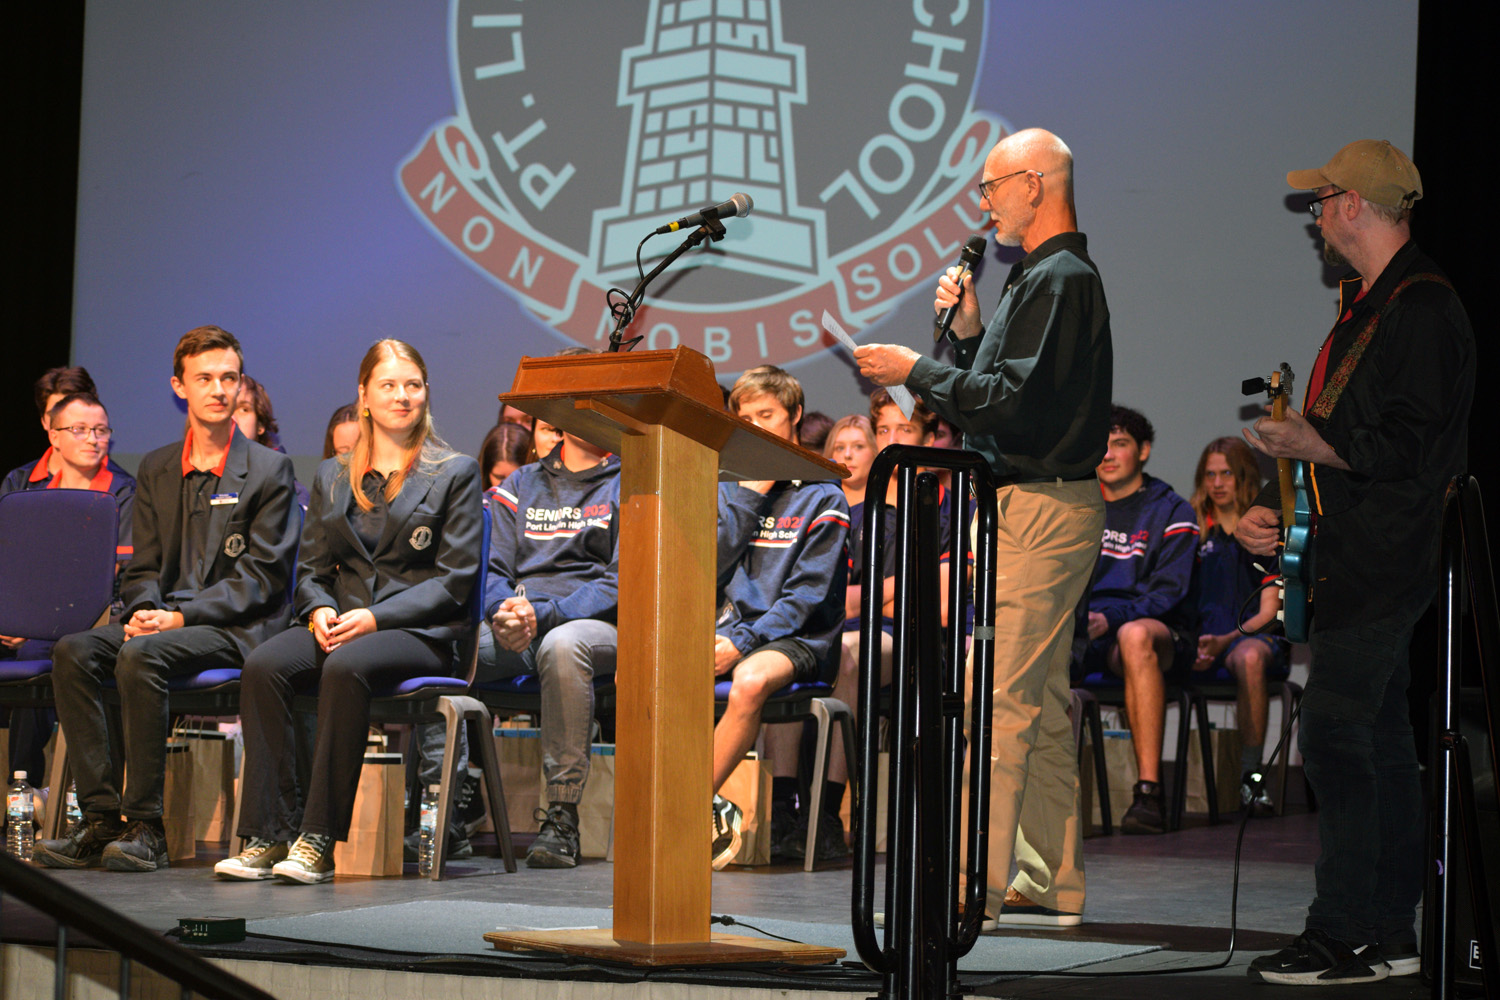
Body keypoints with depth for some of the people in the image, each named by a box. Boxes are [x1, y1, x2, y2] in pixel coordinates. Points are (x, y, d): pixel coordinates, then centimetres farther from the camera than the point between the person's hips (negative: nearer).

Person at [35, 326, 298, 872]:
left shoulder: (269, 469, 0)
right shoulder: (156, 469, 16)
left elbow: (261, 576, -8)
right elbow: (143, 566, 15)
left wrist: (180, 615, -17)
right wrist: (144, 610, -9)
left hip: (237, 628, -5)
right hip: (165, 618, 6)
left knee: (139, 655, -33)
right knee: (73, 651, -21)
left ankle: (147, 825, -28)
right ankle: (101, 817, -22)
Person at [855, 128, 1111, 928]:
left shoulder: (1060, 280, -13)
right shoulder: (1044, 276, 20)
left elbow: (1013, 402, -21)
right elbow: (1006, 387, 20)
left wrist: (916, 372, -13)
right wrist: (967, 331, 6)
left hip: (1041, 508, -11)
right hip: (1035, 506, 11)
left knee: (999, 699, -11)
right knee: (1039, 703, 12)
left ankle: (976, 882, -12)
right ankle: (1049, 883, 16)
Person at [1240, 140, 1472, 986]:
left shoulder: (1422, 308, -14)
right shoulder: (1366, 305, 18)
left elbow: (1405, 448, -21)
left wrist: (1302, 441, -15)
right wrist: (1272, 509, 13)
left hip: (1383, 560, -10)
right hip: (1358, 560, 10)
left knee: (1335, 733, -12)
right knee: (1379, 739, 11)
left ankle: (1346, 934, -9)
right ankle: (1391, 933, 15)